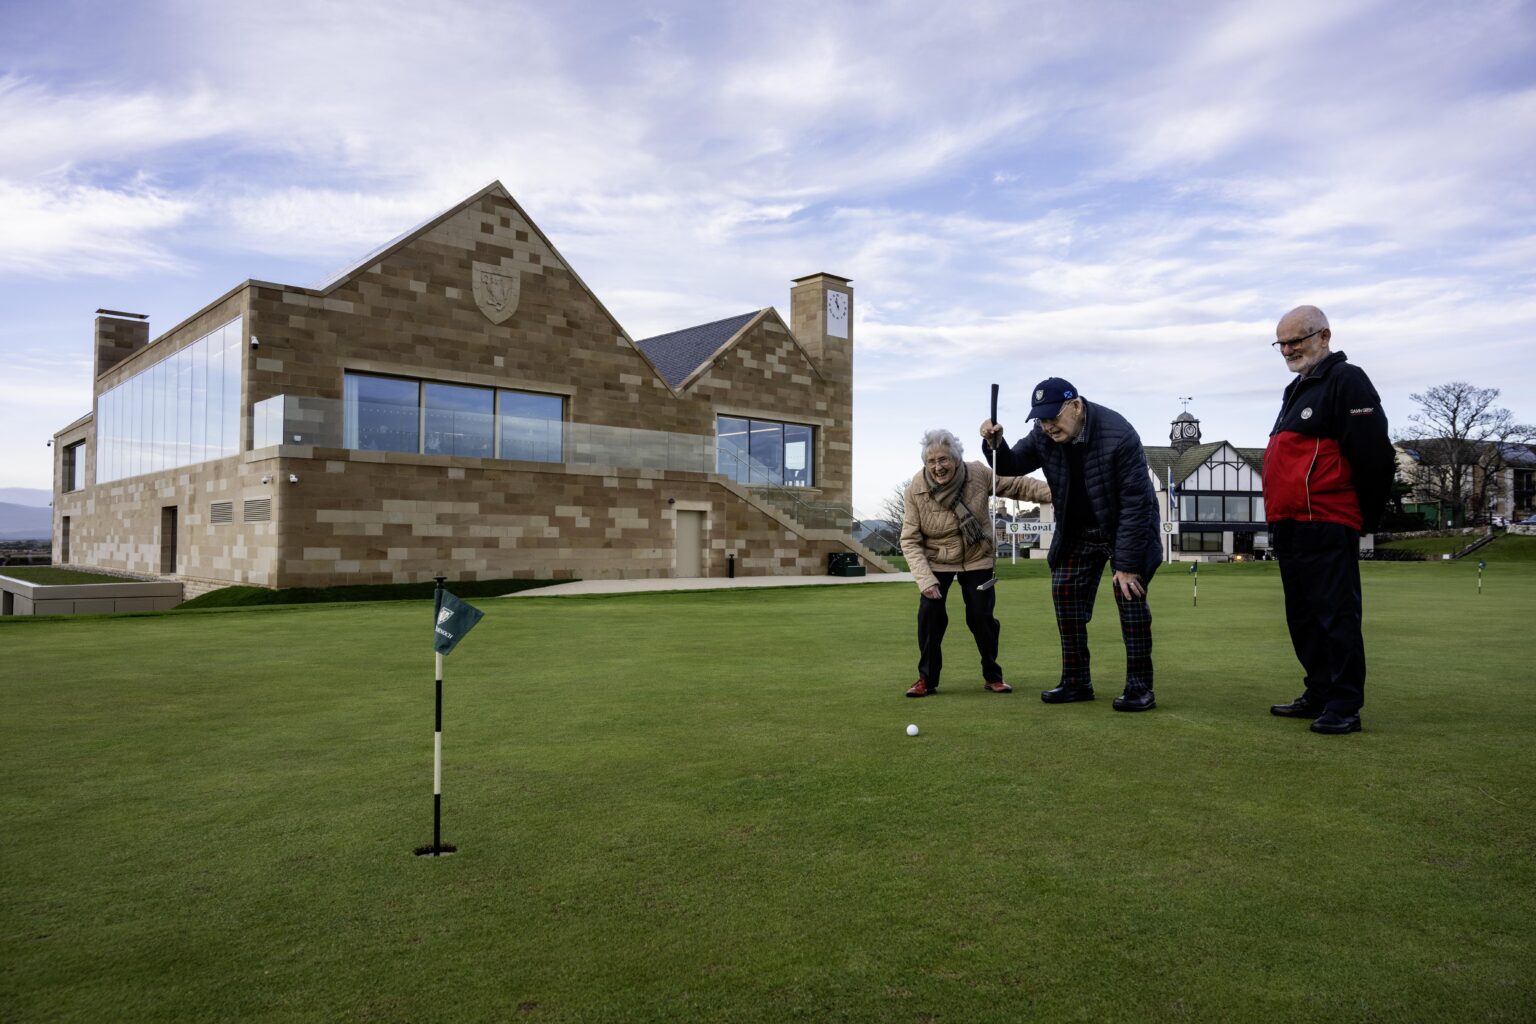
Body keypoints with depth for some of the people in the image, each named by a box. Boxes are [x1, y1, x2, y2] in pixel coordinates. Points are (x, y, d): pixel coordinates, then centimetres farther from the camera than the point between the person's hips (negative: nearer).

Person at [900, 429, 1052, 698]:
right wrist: (925, 580, -29)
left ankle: (992, 675, 19)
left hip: (977, 558, 1)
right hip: (936, 562, 0)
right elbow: (910, 541, -19)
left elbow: (1017, 485, -7)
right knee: (929, 613, -12)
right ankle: (927, 678, 5)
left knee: (981, 616, -3)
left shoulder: (978, 474, -18)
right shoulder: (915, 491, -20)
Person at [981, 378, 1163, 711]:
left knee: (1129, 592, -15)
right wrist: (996, 444, -21)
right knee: (1064, 591, -1)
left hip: (1127, 527, -5)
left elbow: (1135, 504, -28)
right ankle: (1076, 683, 8)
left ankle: (1140, 688, -5)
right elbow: (1012, 465, 3)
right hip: (1077, 531, 5)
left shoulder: (1118, 435, -30)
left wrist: (1126, 564, -27)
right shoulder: (1044, 435, -13)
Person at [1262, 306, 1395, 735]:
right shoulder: (1296, 389, 22)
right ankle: (1319, 695, 23)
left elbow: (1373, 454, -14)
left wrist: (1367, 516, -8)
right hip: (1289, 527, 10)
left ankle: (1344, 707, -2)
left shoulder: (1346, 380, -7)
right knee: (1303, 617, 14)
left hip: (1327, 527, -10)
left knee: (1336, 614, -6)